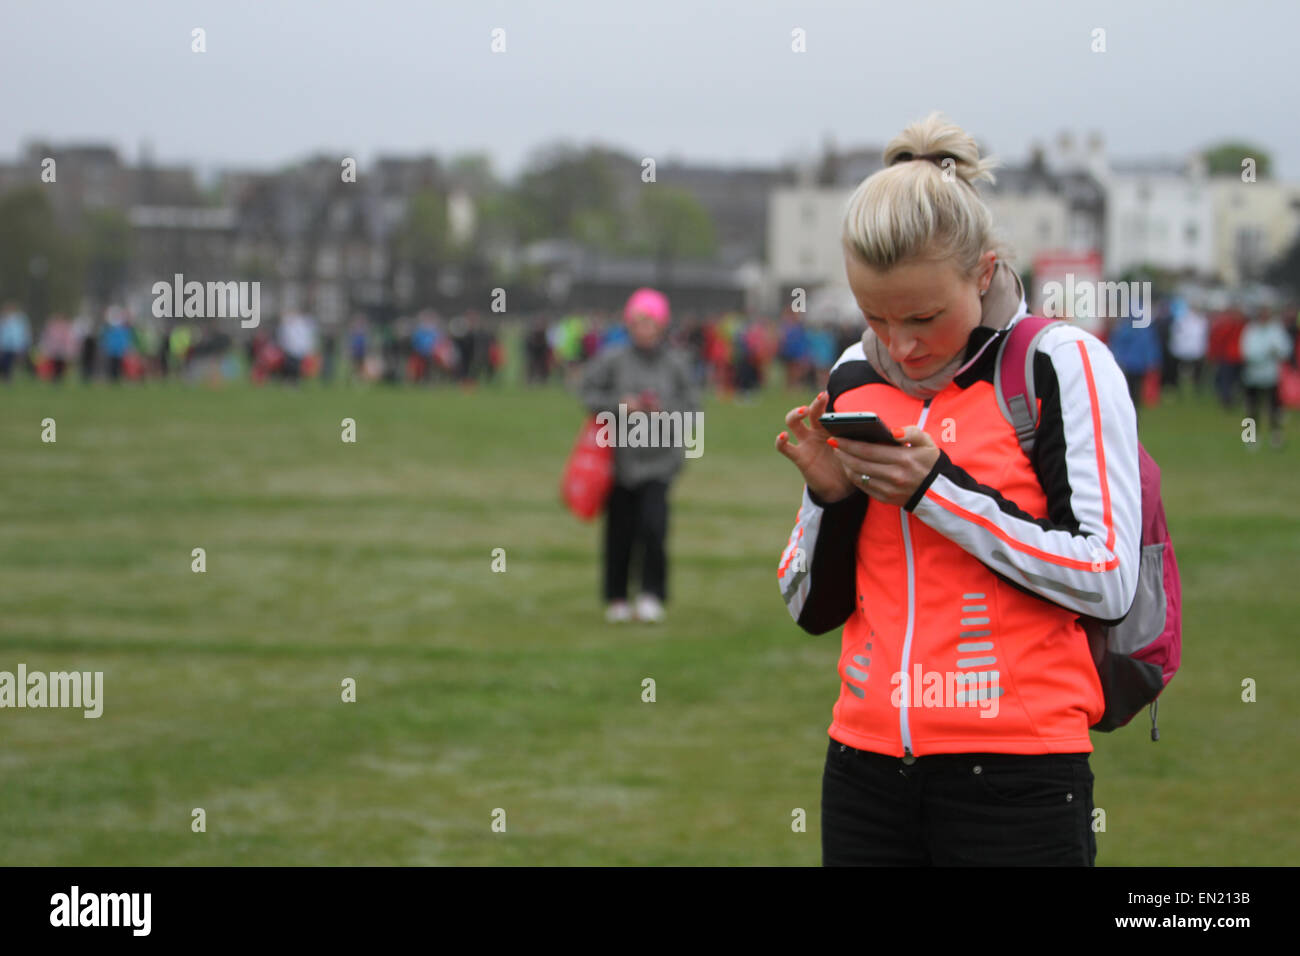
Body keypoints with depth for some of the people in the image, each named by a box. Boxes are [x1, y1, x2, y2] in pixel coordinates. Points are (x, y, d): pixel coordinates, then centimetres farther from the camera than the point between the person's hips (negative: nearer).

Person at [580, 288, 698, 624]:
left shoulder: (675, 365, -1)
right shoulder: (613, 360, -3)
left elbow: (689, 408, 4)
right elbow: (590, 393, 2)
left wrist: (665, 409, -14)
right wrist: (619, 406, -12)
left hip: (659, 458, 0)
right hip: (621, 455, 0)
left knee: (653, 524, -15)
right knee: (619, 530, 5)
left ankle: (652, 595, -1)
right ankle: (616, 599, 19)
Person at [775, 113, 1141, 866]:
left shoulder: (1062, 364, -5)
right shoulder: (853, 379, 10)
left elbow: (1106, 578, -12)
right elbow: (812, 608, 13)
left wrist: (936, 489, -15)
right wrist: (829, 494, -5)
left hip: (1015, 774, -5)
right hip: (867, 767, 5)